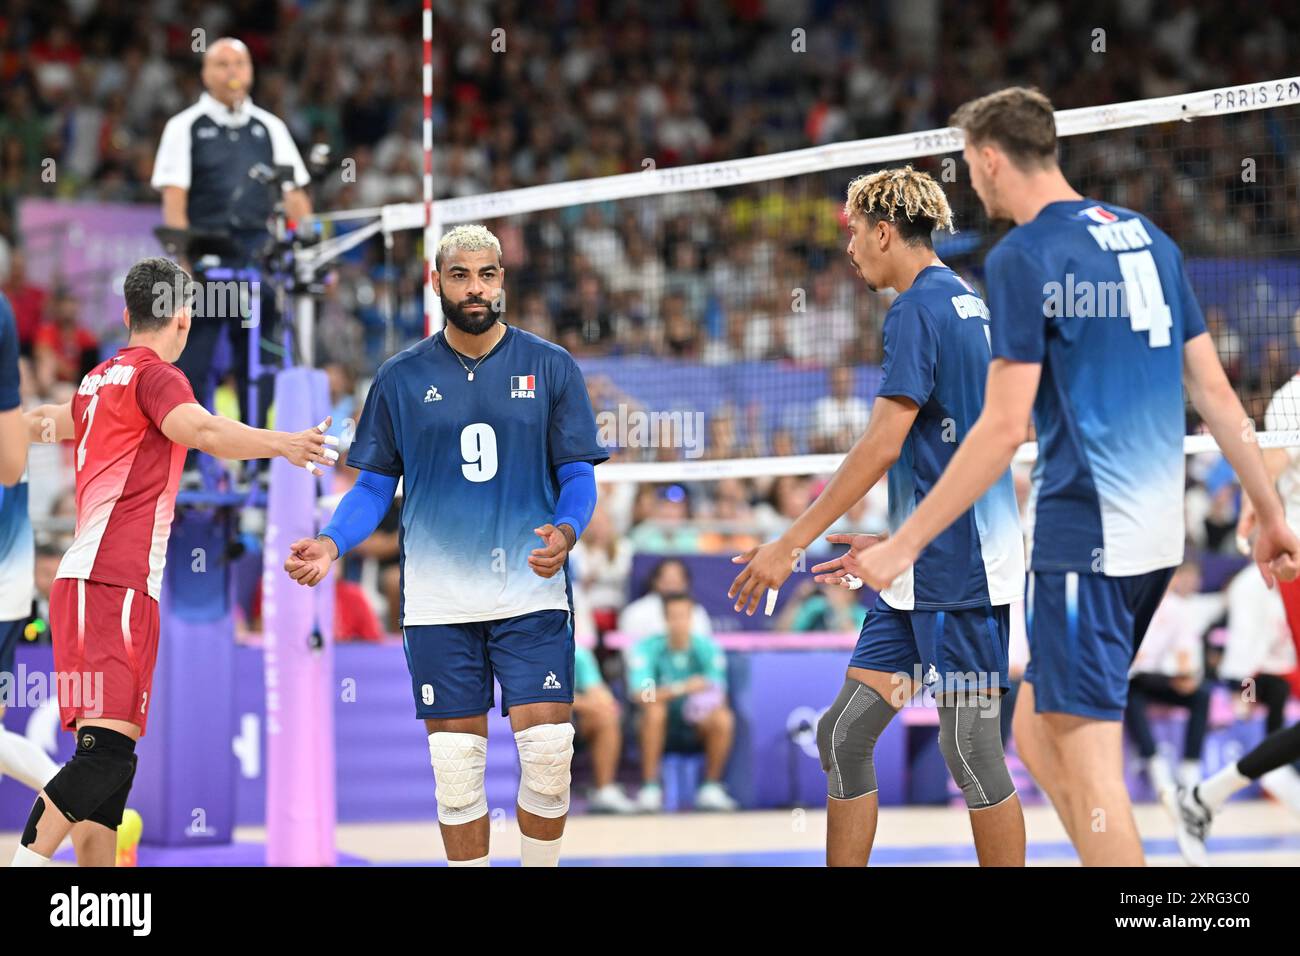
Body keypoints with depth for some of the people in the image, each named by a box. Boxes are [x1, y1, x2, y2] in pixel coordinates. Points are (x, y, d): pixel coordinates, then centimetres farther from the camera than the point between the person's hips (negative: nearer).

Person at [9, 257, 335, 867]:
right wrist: (278, 443, -41)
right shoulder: (155, 376, -5)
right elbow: (201, 431, -28)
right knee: (108, 748, -18)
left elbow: (53, 421, 44)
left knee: (110, 752, 8)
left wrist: (41, 420, 66)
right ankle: (26, 863, -24)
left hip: (89, 581, 10)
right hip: (114, 585, -10)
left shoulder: (100, 379, 21)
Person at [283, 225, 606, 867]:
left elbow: (578, 475, 4)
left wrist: (566, 532, -17)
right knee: (456, 766, 1)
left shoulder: (550, 368, 4)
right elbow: (374, 485, 10)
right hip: (440, 600, 1)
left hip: (532, 595, -1)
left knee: (548, 753, -9)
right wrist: (331, 544, -8)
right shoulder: (401, 378, 6)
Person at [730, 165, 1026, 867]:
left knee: (971, 747, -5)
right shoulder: (966, 303, 17)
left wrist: (791, 543, -17)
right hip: (923, 571, 10)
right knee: (843, 736, 8)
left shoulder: (919, 309, -12)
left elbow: (882, 445, -19)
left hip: (957, 571, -10)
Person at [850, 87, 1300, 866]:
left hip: (1085, 535, -8)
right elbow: (1215, 391, 13)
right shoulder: (1148, 238, 13)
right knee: (1038, 734, 18)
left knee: (1087, 765, -5)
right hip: (1158, 533, 8)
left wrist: (904, 545, -11)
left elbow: (1004, 428, -14)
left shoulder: (1022, 258, -9)